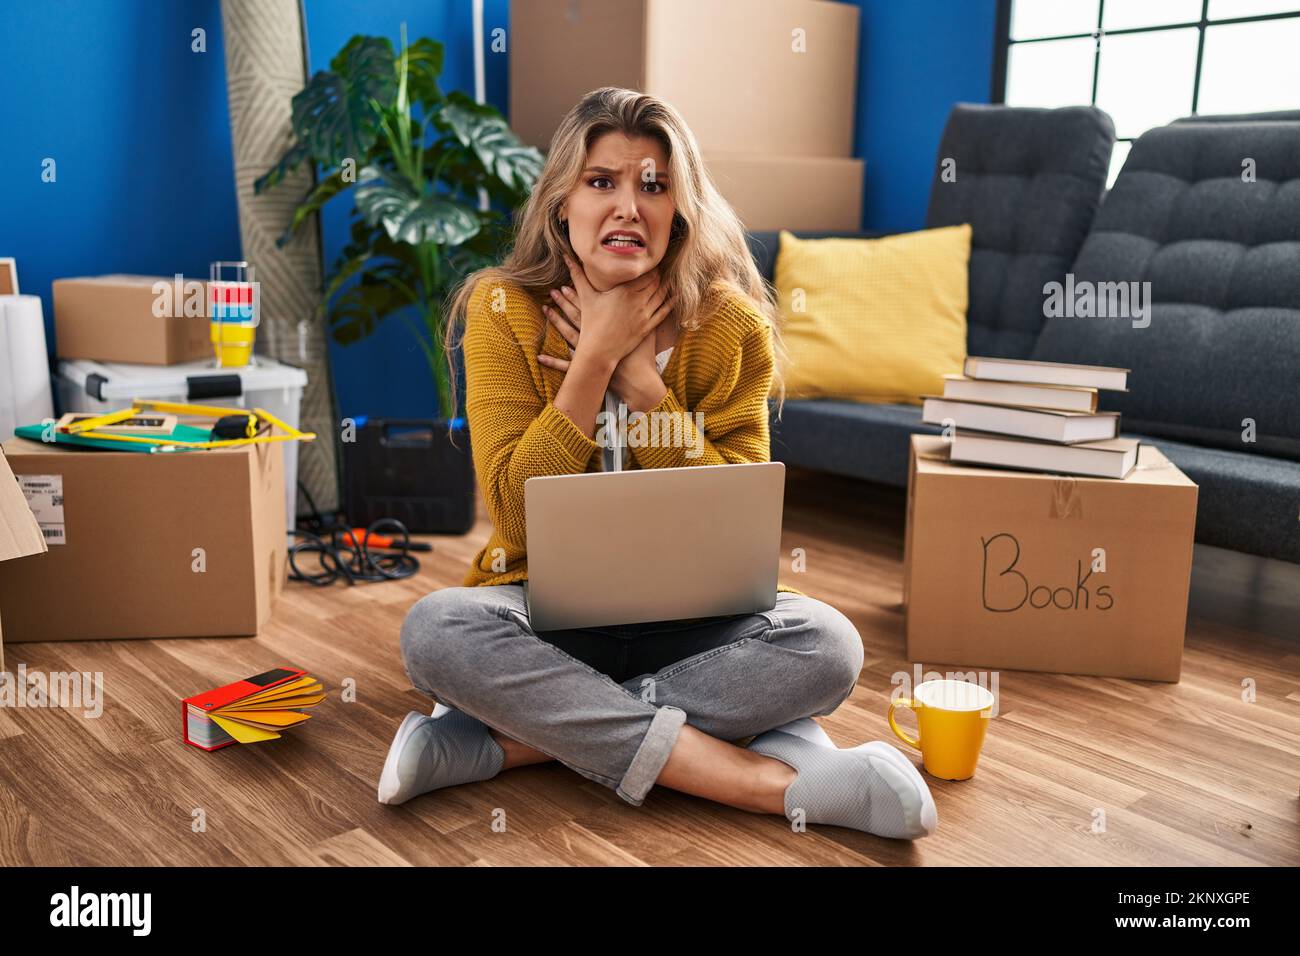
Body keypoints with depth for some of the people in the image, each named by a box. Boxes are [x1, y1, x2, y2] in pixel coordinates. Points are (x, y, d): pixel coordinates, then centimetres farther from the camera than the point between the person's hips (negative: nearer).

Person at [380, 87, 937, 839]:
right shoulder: (505, 310, -8)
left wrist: (636, 375, -17)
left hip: (688, 612, 1)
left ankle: (515, 738, -23)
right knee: (437, 630, -31)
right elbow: (516, 515, -15)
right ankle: (773, 784, -29)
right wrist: (597, 356, -19)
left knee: (827, 645, -27)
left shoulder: (730, 324, -7)